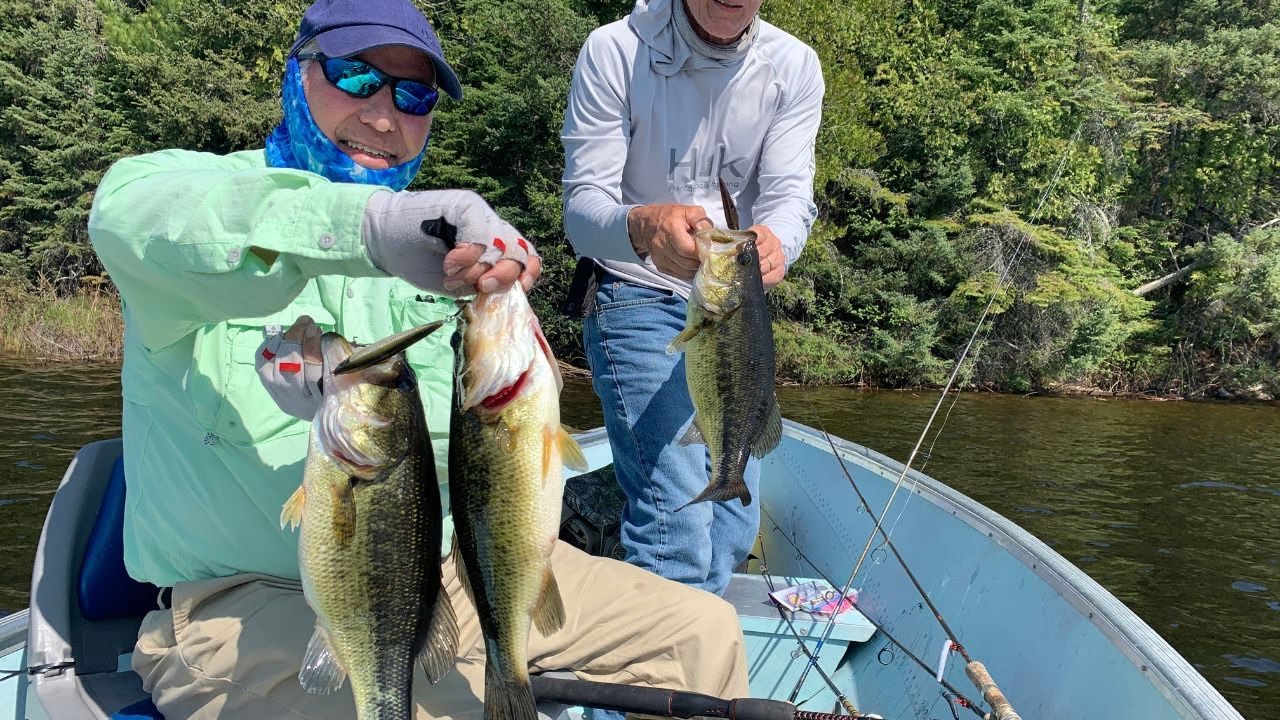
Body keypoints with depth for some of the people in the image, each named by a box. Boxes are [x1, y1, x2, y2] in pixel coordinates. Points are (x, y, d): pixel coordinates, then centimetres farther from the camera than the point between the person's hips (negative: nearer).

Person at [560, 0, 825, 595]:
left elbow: (790, 196, -13)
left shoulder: (794, 67, -4)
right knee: (680, 536, -18)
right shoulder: (615, 51, -14)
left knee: (734, 526, 14)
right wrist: (640, 227, -43)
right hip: (639, 299, -5)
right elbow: (582, 208, -18)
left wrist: (774, 242, -38)